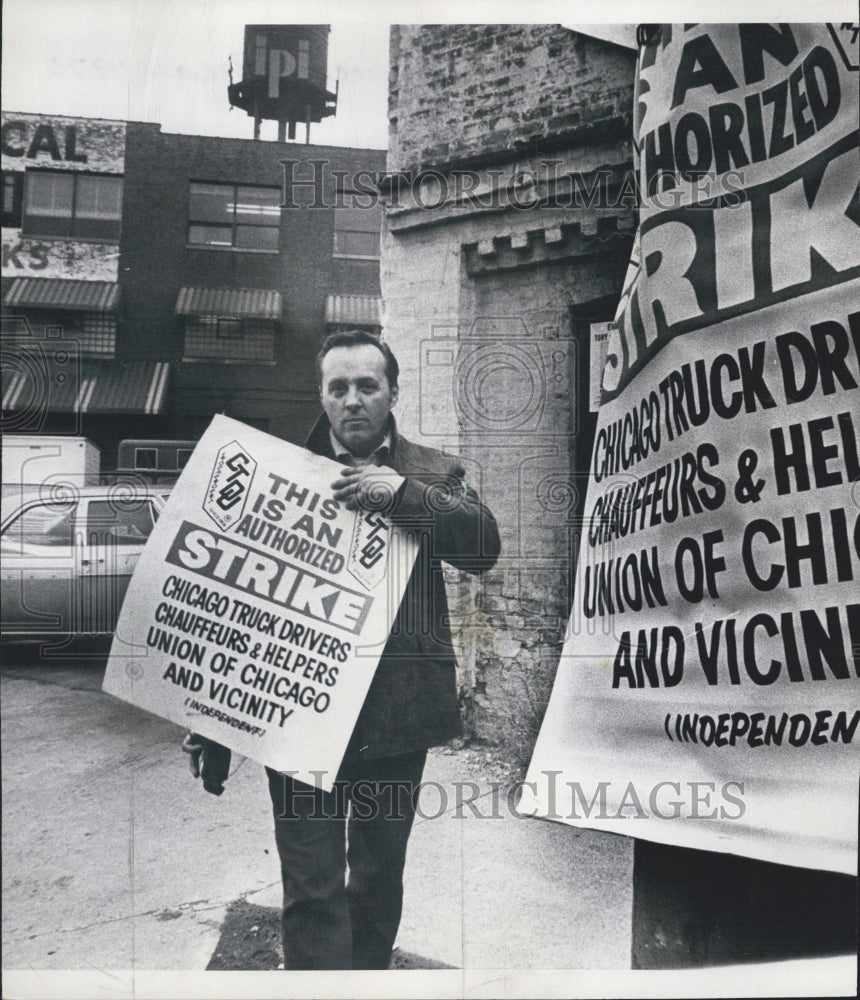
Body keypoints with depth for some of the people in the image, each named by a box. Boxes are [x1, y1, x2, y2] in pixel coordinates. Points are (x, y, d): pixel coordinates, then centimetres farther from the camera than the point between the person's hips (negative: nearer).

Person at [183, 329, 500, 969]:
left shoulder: (433, 474, 7)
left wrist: (403, 492, -18)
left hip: (397, 711, 2)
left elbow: (484, 546, -7)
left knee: (380, 875, 20)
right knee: (312, 887, 1)